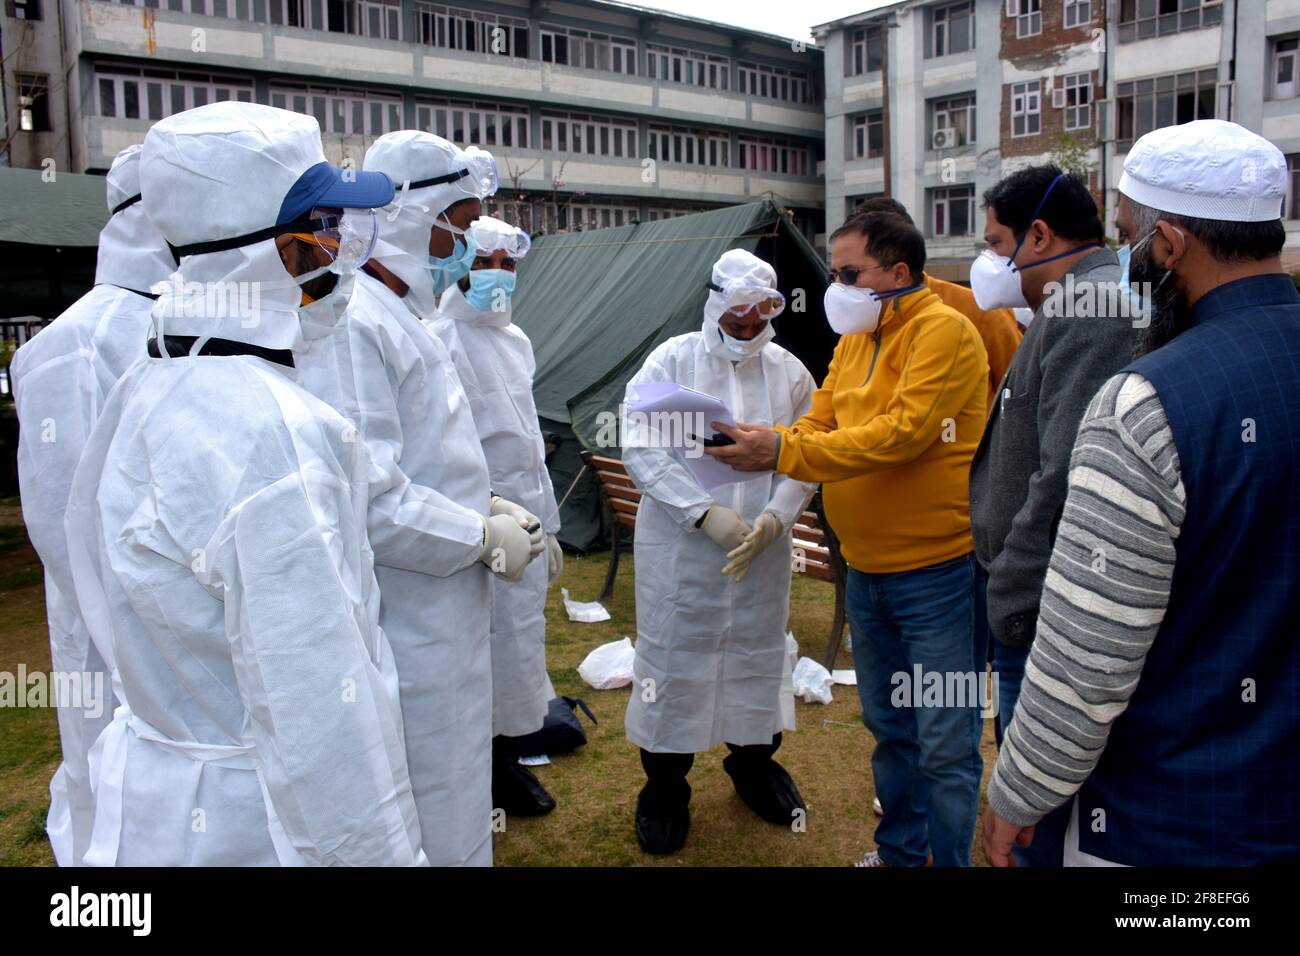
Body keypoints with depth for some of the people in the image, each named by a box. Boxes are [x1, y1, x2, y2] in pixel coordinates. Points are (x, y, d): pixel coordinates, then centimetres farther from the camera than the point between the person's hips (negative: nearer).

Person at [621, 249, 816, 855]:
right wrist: (706, 513, -19)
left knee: (757, 652, 15)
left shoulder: (789, 372, 4)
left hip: (761, 549, 3)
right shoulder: (671, 361, -4)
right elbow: (642, 448, -12)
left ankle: (753, 761, 39)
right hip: (679, 549, -2)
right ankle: (664, 784, 24)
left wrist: (774, 517, -14)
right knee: (673, 657, 5)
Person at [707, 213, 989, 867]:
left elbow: (903, 432, -24)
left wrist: (783, 452, -25)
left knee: (945, 746, 4)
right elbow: (820, 423, 8)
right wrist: (760, 444, -12)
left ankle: (949, 860, 23)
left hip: (936, 572, -8)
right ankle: (898, 850, 38)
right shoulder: (854, 338, 11)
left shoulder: (943, 329, -14)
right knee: (889, 728, 21)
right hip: (865, 569, 8)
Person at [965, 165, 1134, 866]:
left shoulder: (1087, 303, -17)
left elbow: (1068, 474, -27)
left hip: (1043, 605, -10)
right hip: (1025, 588, 10)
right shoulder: (1072, 304, 17)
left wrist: (1012, 595, -21)